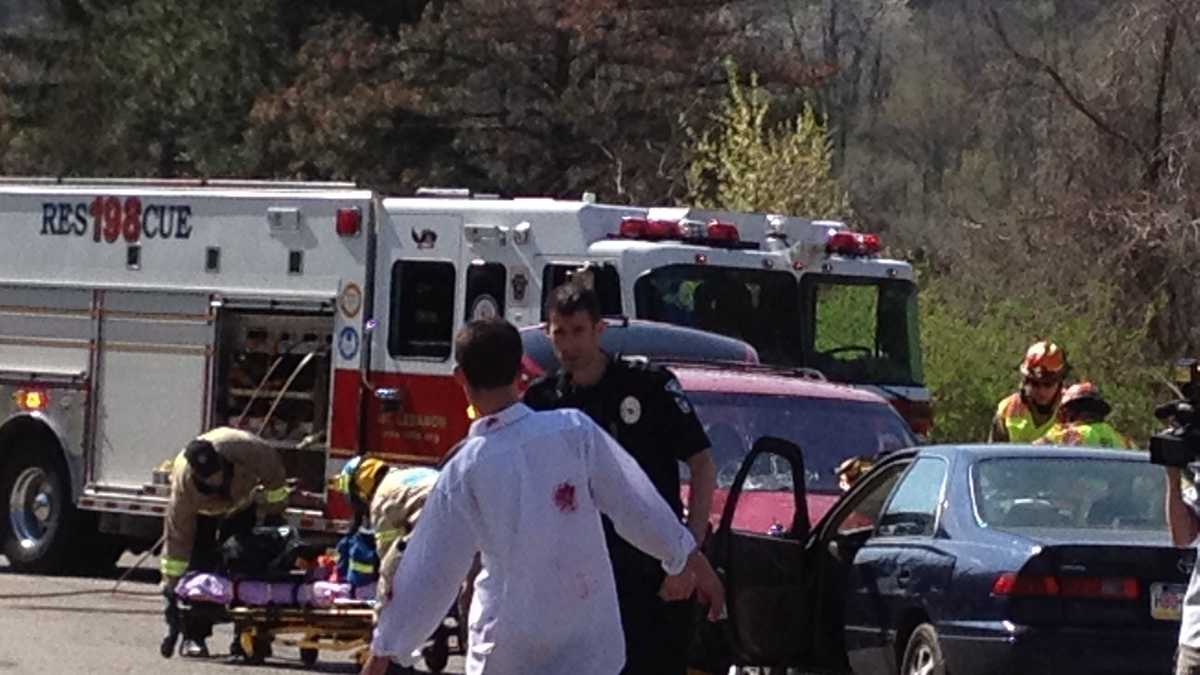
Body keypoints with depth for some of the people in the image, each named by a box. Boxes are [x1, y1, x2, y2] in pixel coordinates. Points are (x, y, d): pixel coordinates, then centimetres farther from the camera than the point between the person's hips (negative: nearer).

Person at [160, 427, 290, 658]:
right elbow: (177, 532, -31)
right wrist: (171, 576, -28)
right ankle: (193, 637, -10)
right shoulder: (184, 482, -39)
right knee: (199, 566, -13)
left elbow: (275, 476, -20)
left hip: (243, 505, 1)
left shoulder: (246, 448, -41)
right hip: (203, 513, -1)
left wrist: (274, 513, -10)